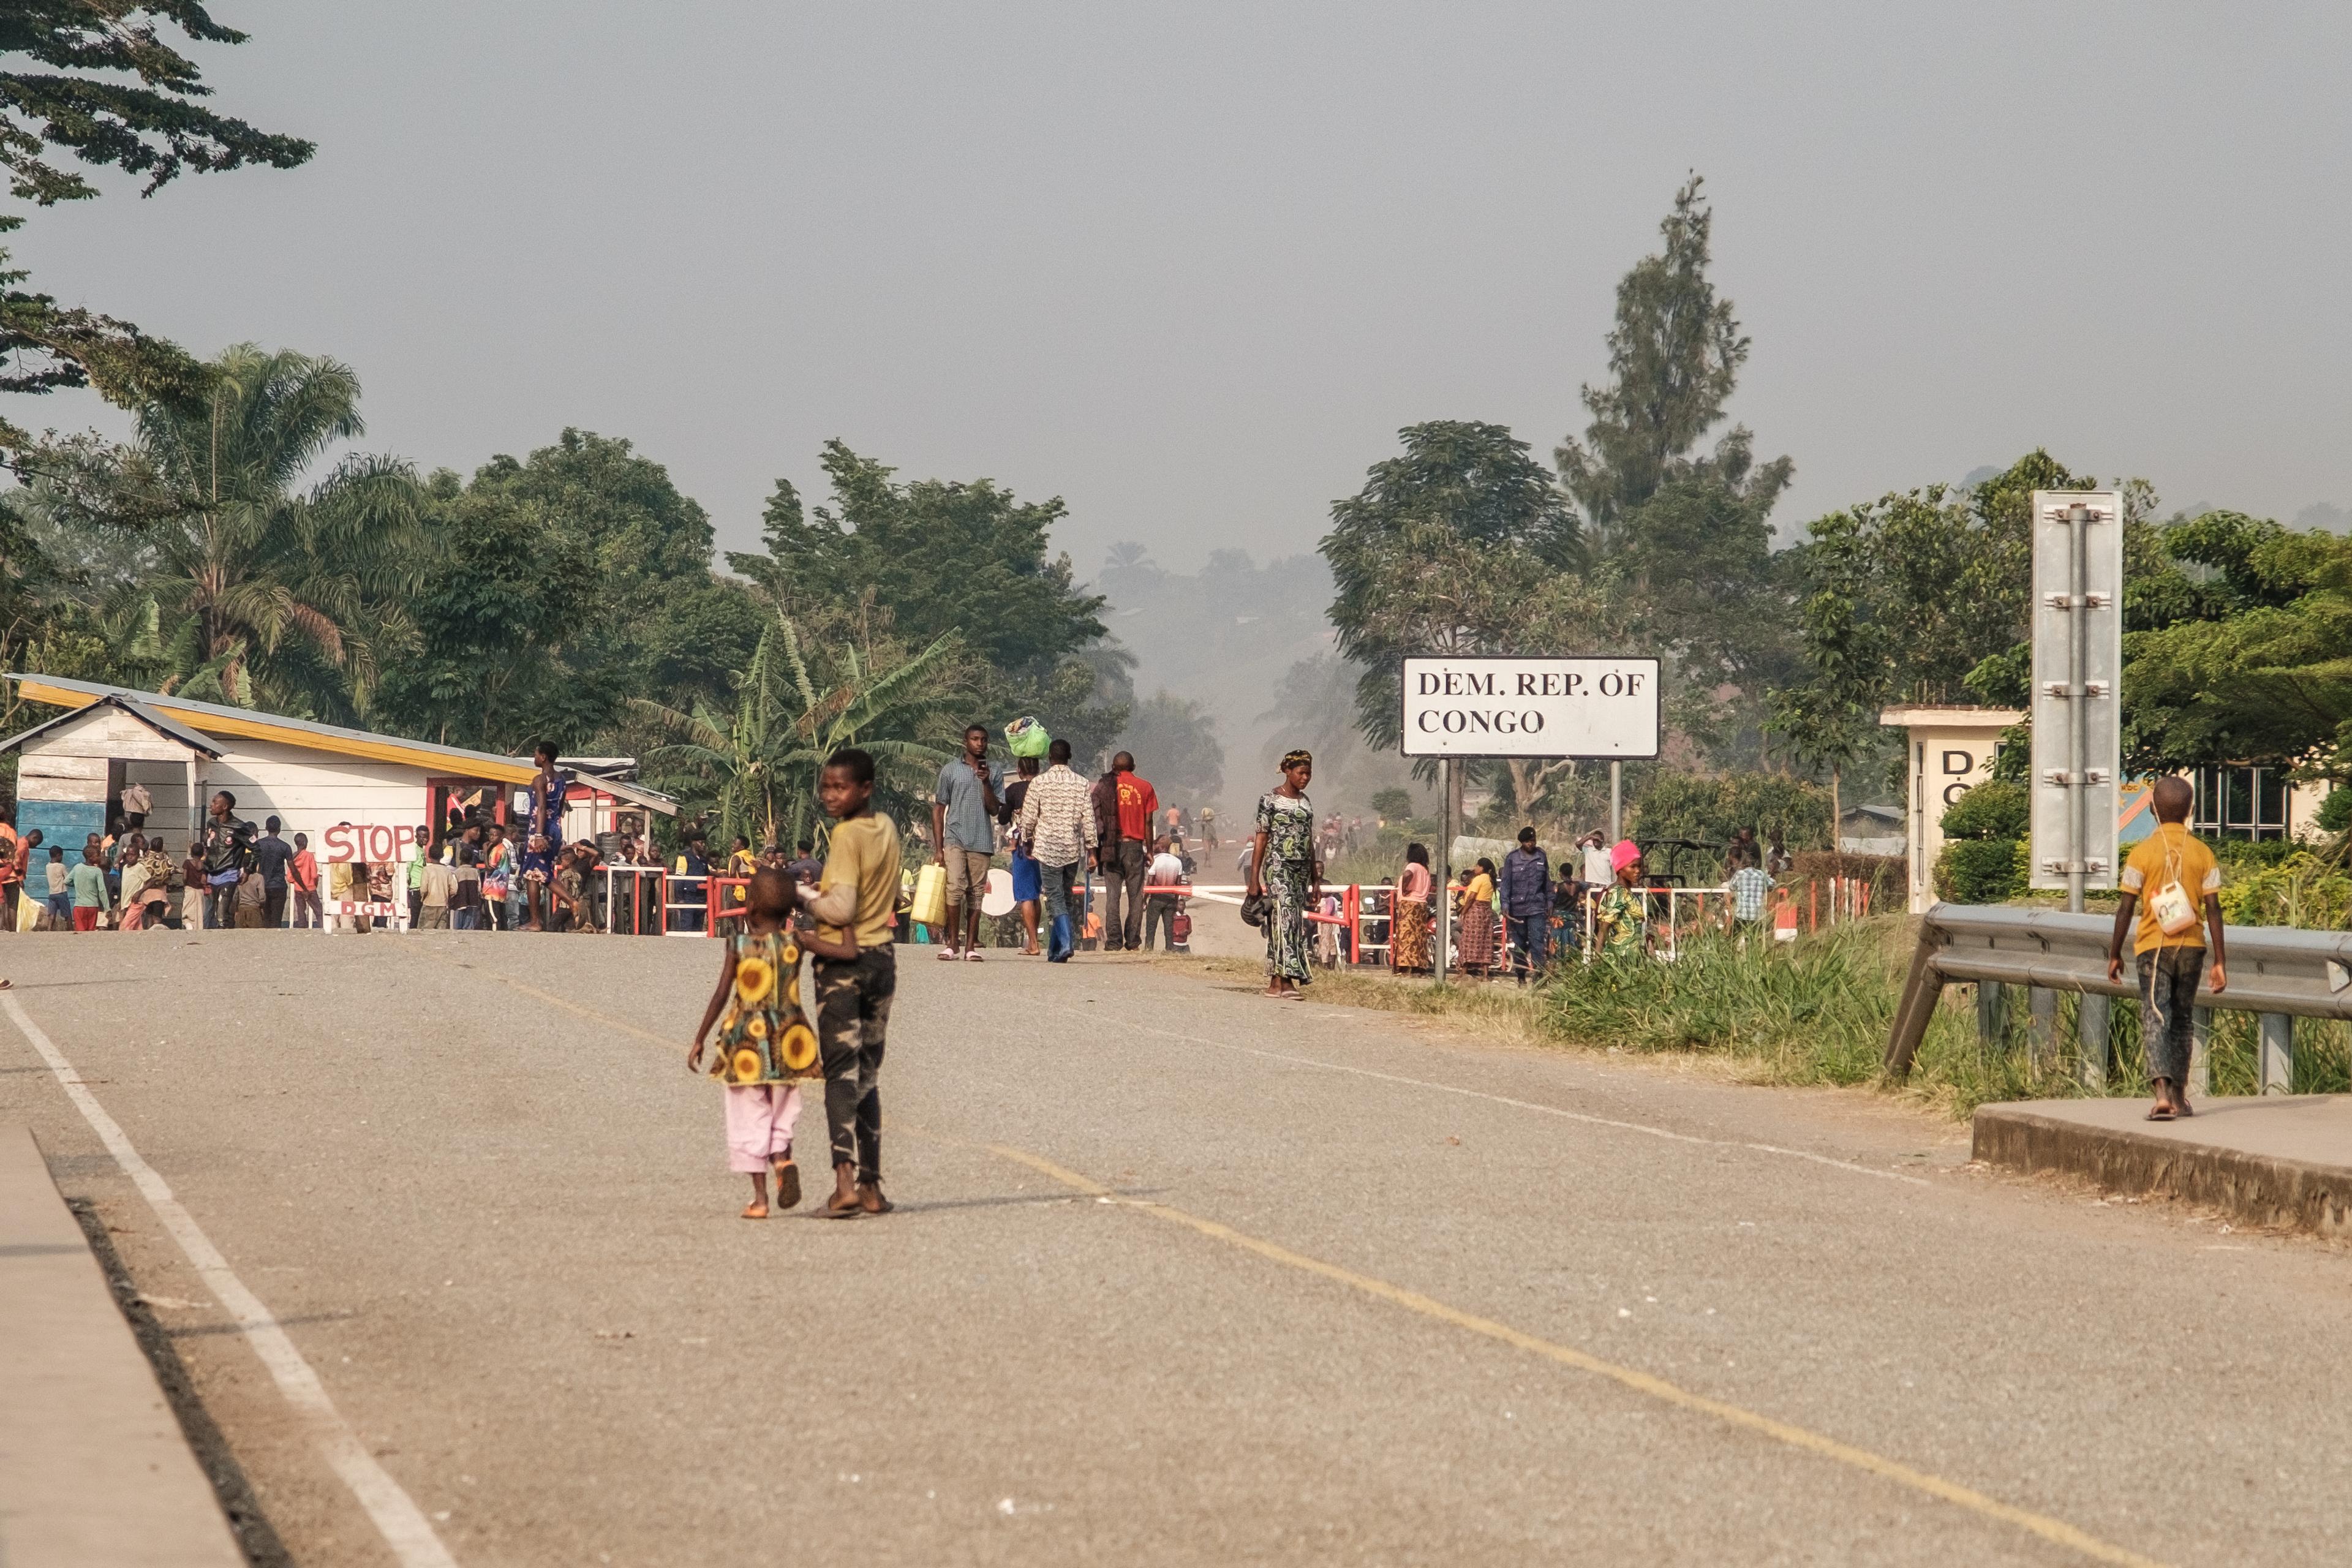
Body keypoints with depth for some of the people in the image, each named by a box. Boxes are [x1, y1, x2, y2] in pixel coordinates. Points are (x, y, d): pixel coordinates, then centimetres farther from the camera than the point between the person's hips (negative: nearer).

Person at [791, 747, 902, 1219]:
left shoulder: (847, 834, -15)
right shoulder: (887, 829, 9)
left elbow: (840, 909, -21)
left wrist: (804, 894, -5)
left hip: (841, 962, -7)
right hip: (882, 959, 7)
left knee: (841, 1073, -9)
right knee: (866, 1078, 14)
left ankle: (846, 1181, -22)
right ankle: (871, 1186, 14)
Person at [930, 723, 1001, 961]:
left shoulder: (992, 773, 11)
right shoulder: (950, 771, 7)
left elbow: (994, 809, 4)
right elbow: (939, 809, 7)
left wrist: (986, 783, -10)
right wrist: (938, 848, 1)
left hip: (982, 842, 2)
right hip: (955, 840, -2)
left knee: (976, 894, 3)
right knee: (955, 888, -16)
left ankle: (971, 946, 7)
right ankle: (952, 942, -9)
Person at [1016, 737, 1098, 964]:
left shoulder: (1039, 783, -5)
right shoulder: (1081, 784, 2)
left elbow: (1028, 817, -2)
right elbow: (1089, 819, 2)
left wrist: (1027, 841, 14)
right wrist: (1092, 849, 9)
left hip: (1048, 846, -3)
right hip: (1073, 849, 3)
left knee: (1055, 897, -5)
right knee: (1065, 896, 13)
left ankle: (1066, 942, -24)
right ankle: (1056, 949, 19)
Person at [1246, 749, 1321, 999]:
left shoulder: (1306, 802, 16)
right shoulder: (1270, 799, -3)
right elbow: (1261, 840, -6)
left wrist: (1316, 879, 19)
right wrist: (1254, 880, -10)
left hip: (1301, 869, 7)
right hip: (1278, 866, -7)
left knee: (1297, 922, 2)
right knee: (1284, 916, -16)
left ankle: (1276, 982, 4)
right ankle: (1285, 980, -22)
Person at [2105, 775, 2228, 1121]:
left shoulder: (2142, 852, -7)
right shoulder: (2203, 853, 0)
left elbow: (2126, 908, -6)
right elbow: (2213, 910, -2)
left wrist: (2115, 955, 5)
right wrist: (2219, 962, 2)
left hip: (2152, 947, -3)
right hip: (2191, 947, 3)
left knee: (2155, 1018, -8)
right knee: (2183, 1019, 16)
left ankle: (2163, 1092, -27)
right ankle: (2179, 1096, 22)